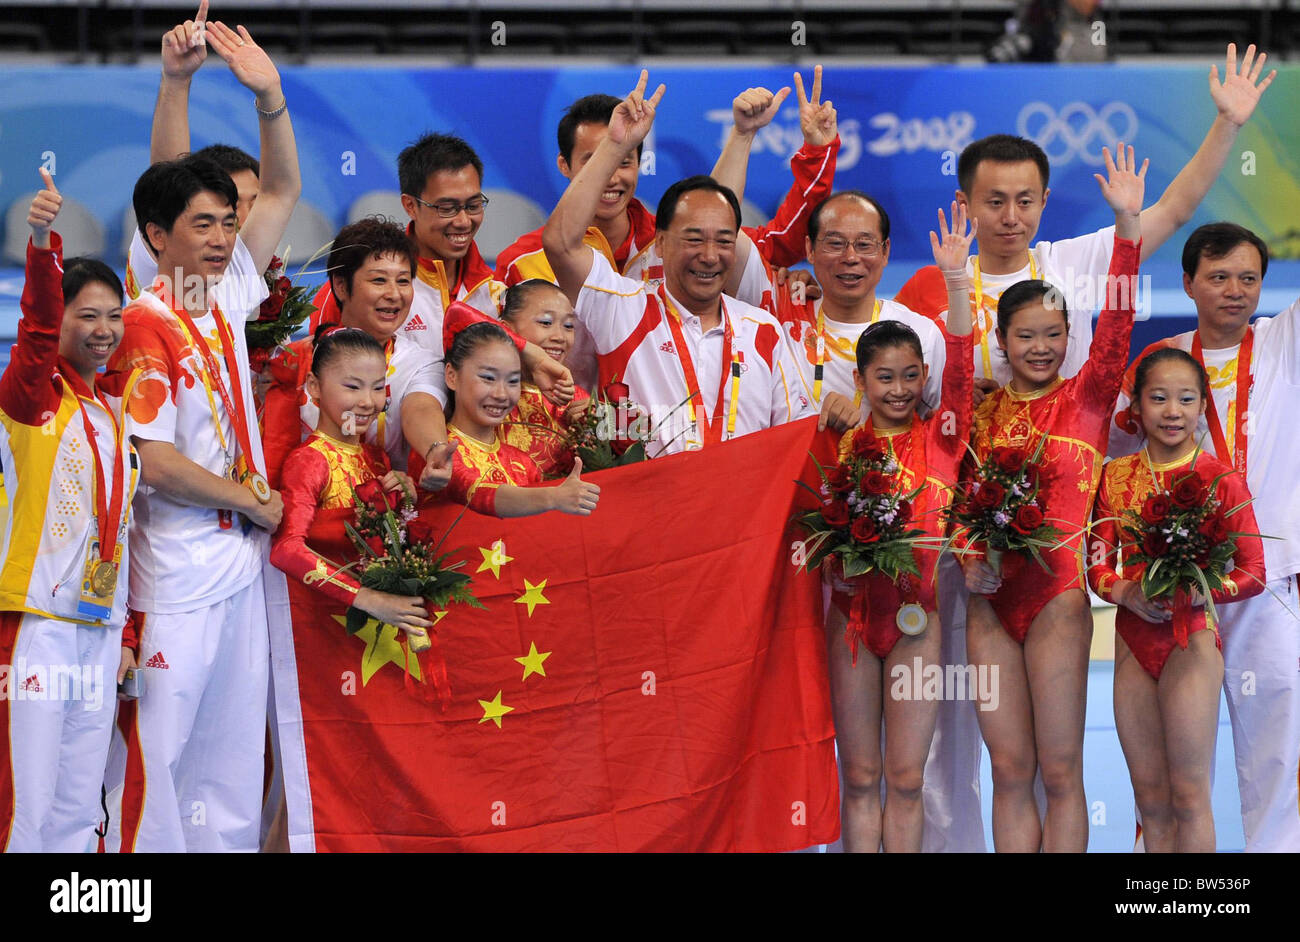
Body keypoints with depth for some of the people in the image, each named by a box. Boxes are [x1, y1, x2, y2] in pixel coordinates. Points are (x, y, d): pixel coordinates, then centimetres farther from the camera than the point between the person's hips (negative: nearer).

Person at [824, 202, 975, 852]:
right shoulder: (840, 444, 4)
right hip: (852, 611, 1)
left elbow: (959, 369, -11)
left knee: (906, 778, 3)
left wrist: (957, 280, -21)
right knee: (860, 776, 5)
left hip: (915, 616, -1)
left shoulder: (940, 439, 1)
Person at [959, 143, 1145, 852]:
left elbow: (1115, 325, -10)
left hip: (1056, 589, -3)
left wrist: (1128, 222, -18)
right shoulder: (980, 412, 11)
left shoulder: (1087, 397, 1)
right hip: (989, 599, 3)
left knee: (1061, 771, -2)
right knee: (1010, 771, 5)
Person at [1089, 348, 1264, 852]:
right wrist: (1127, 593, -12)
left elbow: (1253, 573, -4)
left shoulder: (1220, 479, -4)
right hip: (1132, 638, 4)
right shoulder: (1117, 476, 8)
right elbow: (1098, 564, 9)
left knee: (1188, 796, -5)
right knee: (1149, 798, 8)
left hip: (1192, 637, -4)